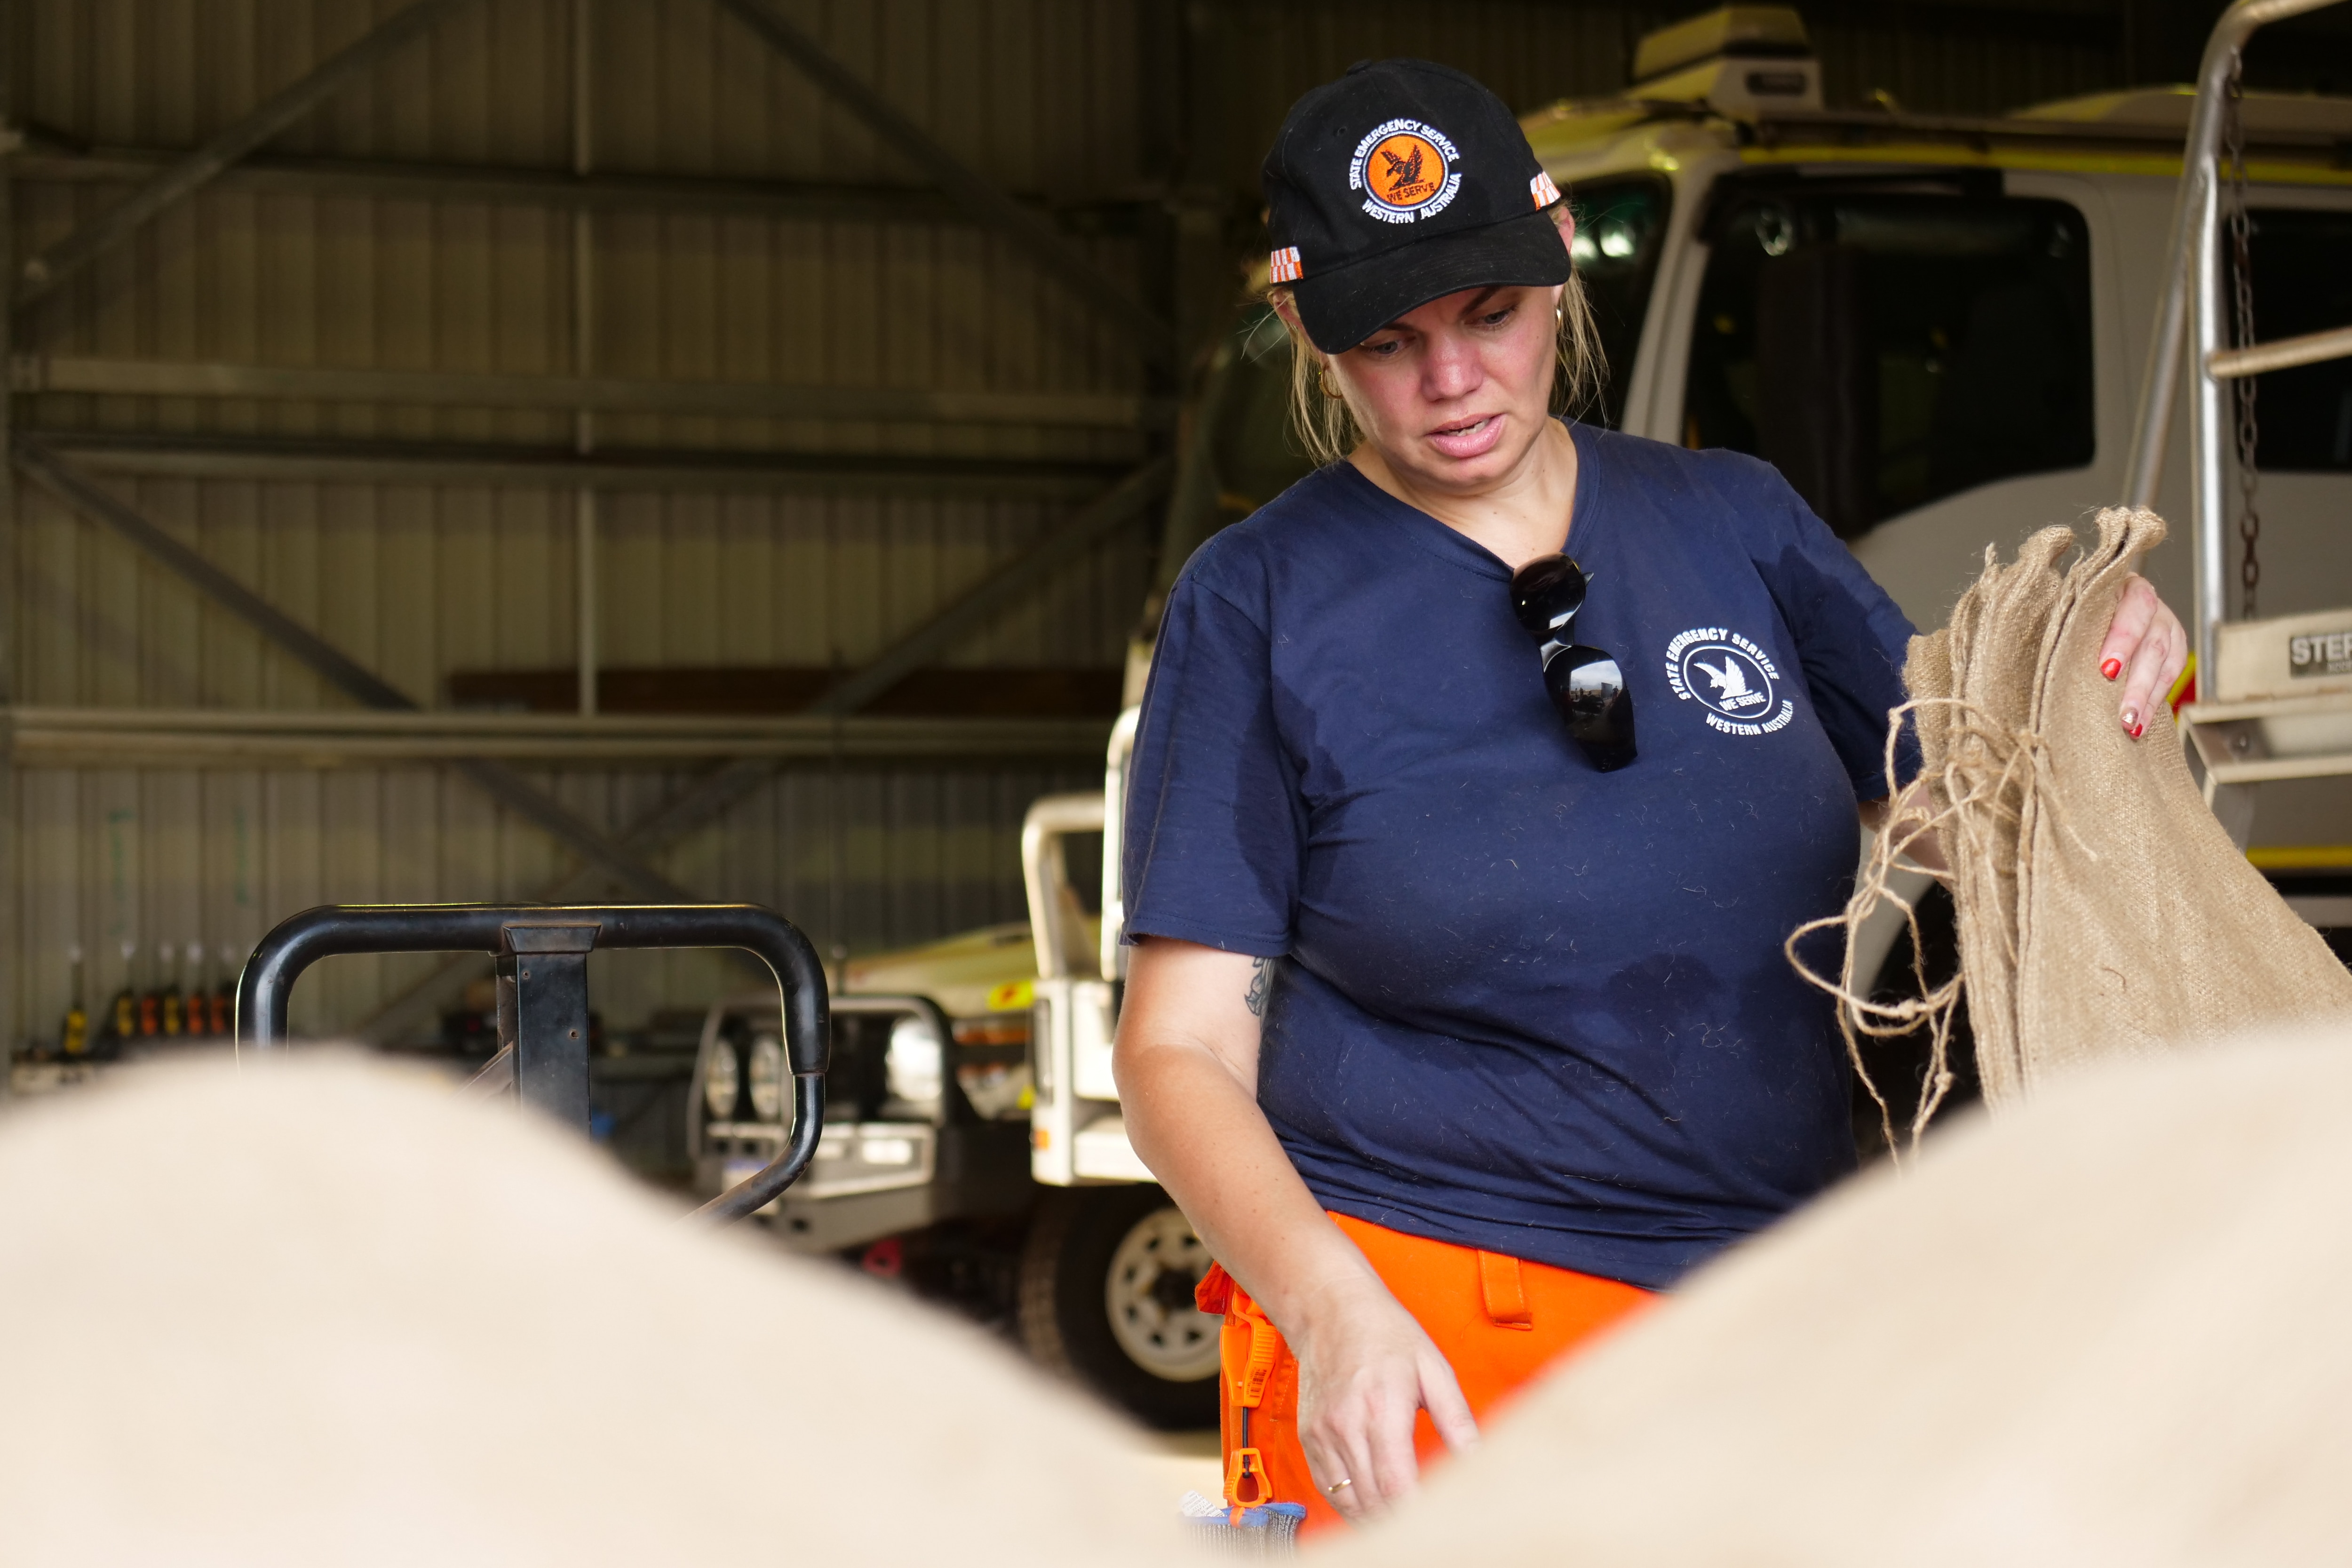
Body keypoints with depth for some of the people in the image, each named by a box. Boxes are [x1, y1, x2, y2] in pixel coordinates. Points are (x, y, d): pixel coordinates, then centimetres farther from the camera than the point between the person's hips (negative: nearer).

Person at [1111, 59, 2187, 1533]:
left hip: (1770, 1325, 3)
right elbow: (1183, 1050, -5)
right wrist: (1331, 1313, -22)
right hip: (1421, 1349, -3)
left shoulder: (1735, 522, 9)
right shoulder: (1261, 602, -1)